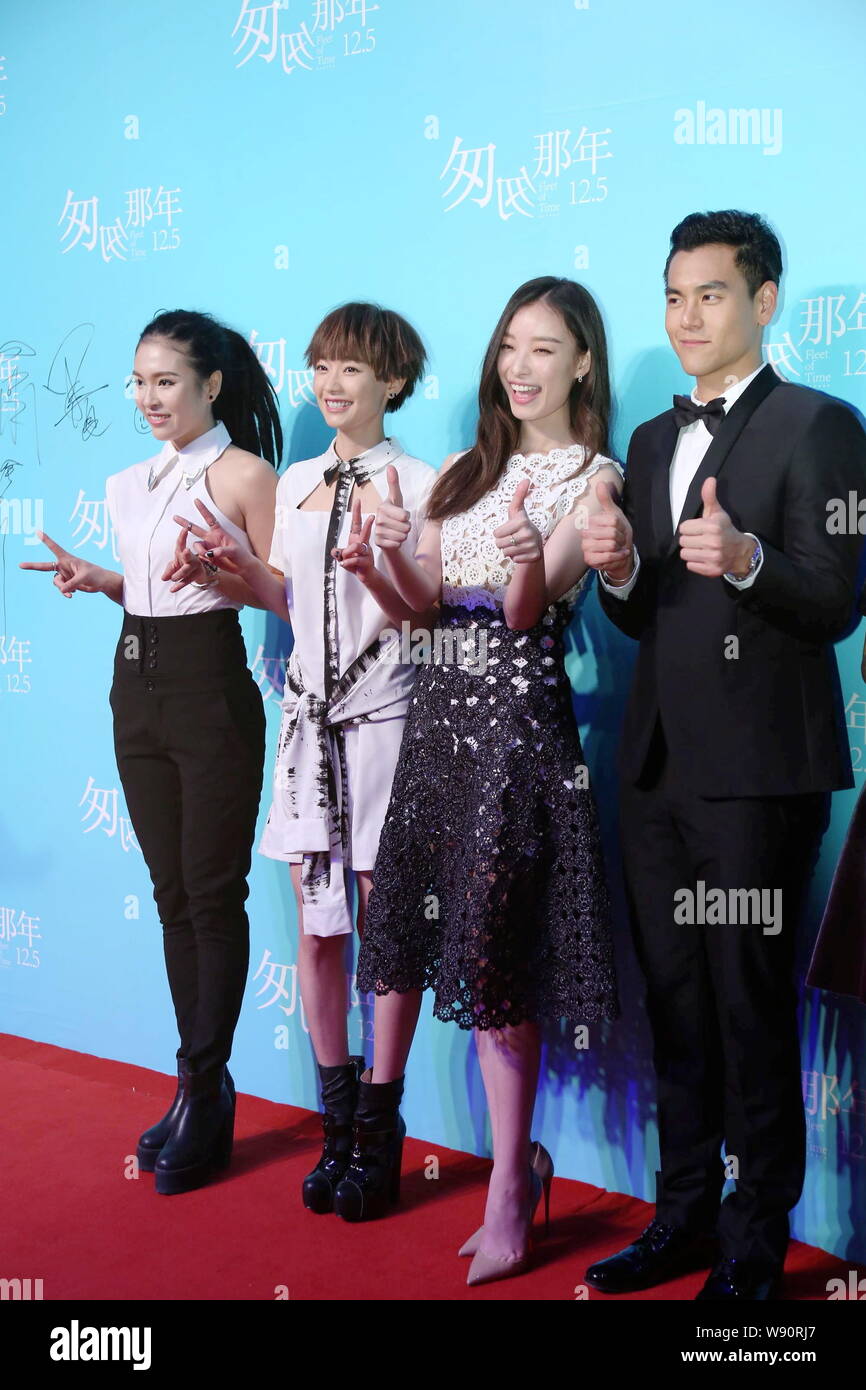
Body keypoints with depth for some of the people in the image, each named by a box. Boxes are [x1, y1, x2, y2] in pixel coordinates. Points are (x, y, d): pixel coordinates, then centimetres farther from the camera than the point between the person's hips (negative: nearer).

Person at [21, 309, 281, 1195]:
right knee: (172, 893, 11)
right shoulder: (132, 485, 15)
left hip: (212, 690, -7)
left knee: (213, 892, -1)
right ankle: (201, 1087, 22)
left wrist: (215, 572, -22)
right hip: (138, 689, 7)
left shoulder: (245, 473, -5)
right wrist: (97, 581, 4)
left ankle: (204, 1092, 10)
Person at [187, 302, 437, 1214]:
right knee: (315, 924, 7)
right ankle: (338, 1121, 19)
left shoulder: (416, 483, -3)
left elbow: (424, 615, -6)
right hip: (309, 712, 5)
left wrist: (370, 568, -23)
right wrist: (241, 566, 1)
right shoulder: (296, 481, 13)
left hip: (381, 716, -5)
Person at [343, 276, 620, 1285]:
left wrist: (527, 560, -34)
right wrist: (393, 551, -11)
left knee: (492, 944, -5)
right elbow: (422, 598, 9)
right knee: (398, 911, 10)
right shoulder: (465, 471, 15)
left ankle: (509, 1193, 6)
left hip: (518, 717, -6)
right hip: (440, 709, 6)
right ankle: (380, 1121, 30)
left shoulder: (596, 478, -1)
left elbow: (531, 610, -12)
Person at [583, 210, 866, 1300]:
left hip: (759, 770, -7)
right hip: (659, 763, 7)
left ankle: (757, 1248, 16)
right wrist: (618, 570, -4)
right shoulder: (651, 441, 16)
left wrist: (746, 559, -31)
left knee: (752, 1006, 0)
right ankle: (683, 1218, 29)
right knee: (676, 1001, 14)